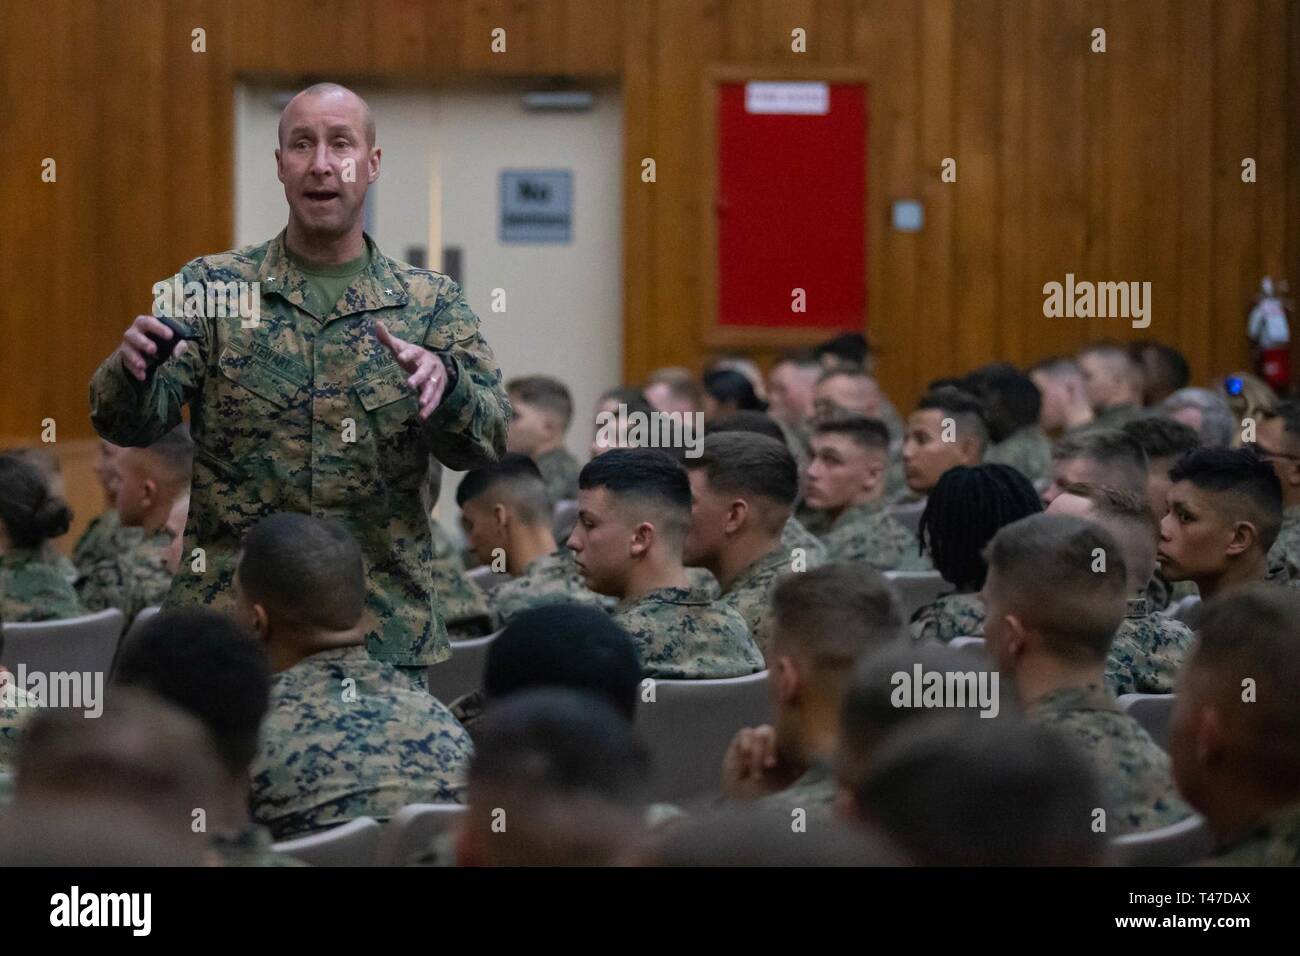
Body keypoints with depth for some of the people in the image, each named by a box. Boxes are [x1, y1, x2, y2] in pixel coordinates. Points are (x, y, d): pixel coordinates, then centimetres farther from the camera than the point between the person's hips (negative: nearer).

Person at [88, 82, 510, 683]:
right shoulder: (212, 286, 6)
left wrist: (444, 381, -26)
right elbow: (130, 424, -3)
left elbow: (487, 440, -3)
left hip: (386, 632, 1)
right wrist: (134, 369, -28)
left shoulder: (431, 303, 7)